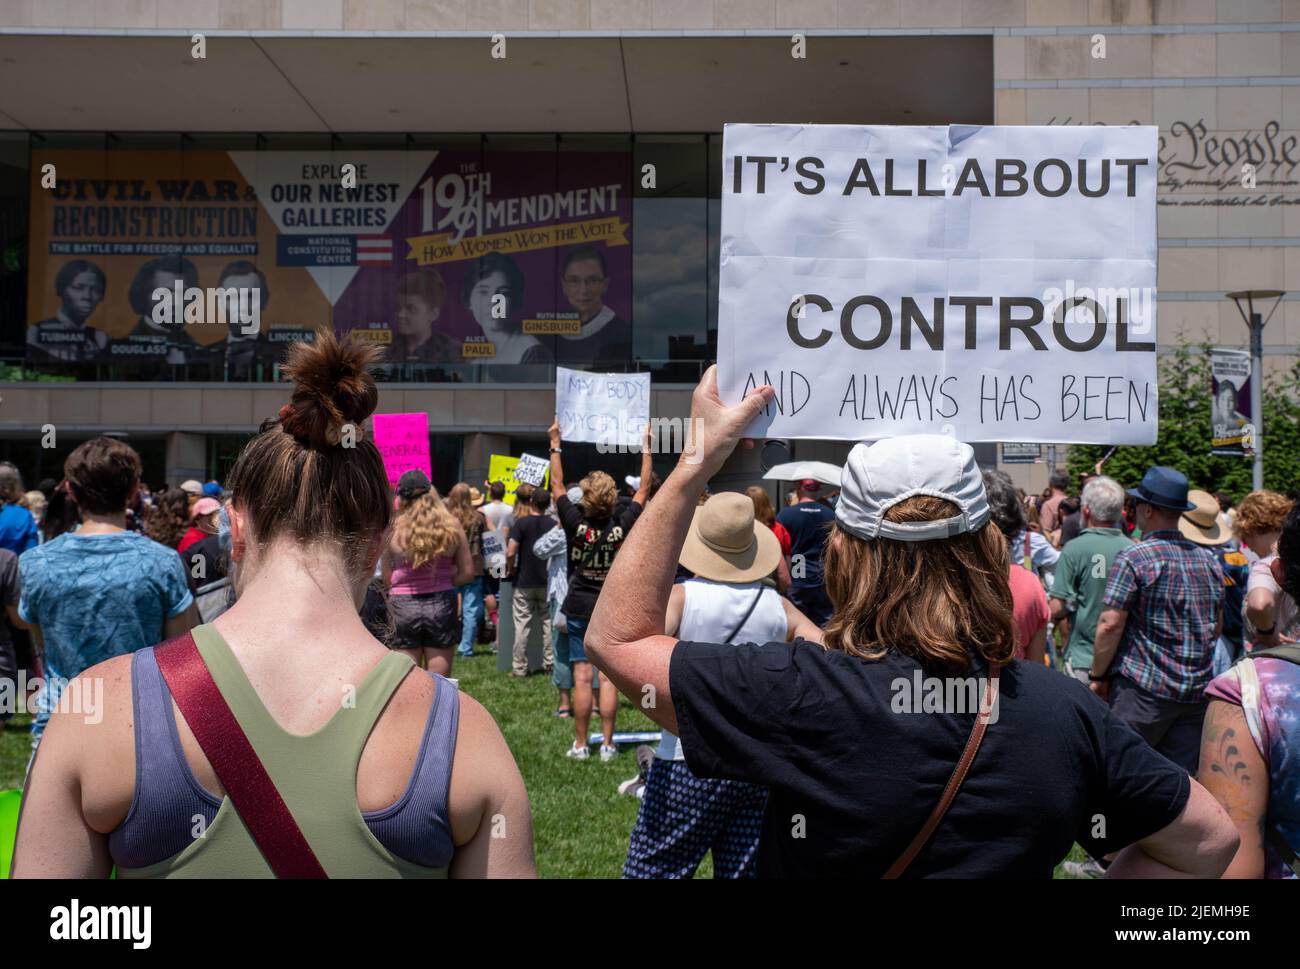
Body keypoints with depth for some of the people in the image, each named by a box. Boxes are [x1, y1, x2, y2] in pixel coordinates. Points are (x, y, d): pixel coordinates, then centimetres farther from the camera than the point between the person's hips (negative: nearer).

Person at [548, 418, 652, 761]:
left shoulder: (576, 523, -10)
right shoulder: (623, 525, -8)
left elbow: (556, 485, 2)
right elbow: (643, 490, 5)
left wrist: (555, 444, 10)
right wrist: (647, 449, 13)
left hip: (579, 608, -1)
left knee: (582, 678, 1)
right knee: (609, 677, 2)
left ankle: (580, 745, 6)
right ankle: (607, 745, 5)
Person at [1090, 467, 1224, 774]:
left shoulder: (1133, 558, -12)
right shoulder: (1208, 560, 9)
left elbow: (1110, 624, -16)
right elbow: (1217, 628, 18)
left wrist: (1098, 676, -5)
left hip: (1144, 688, -6)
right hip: (1198, 691, 6)